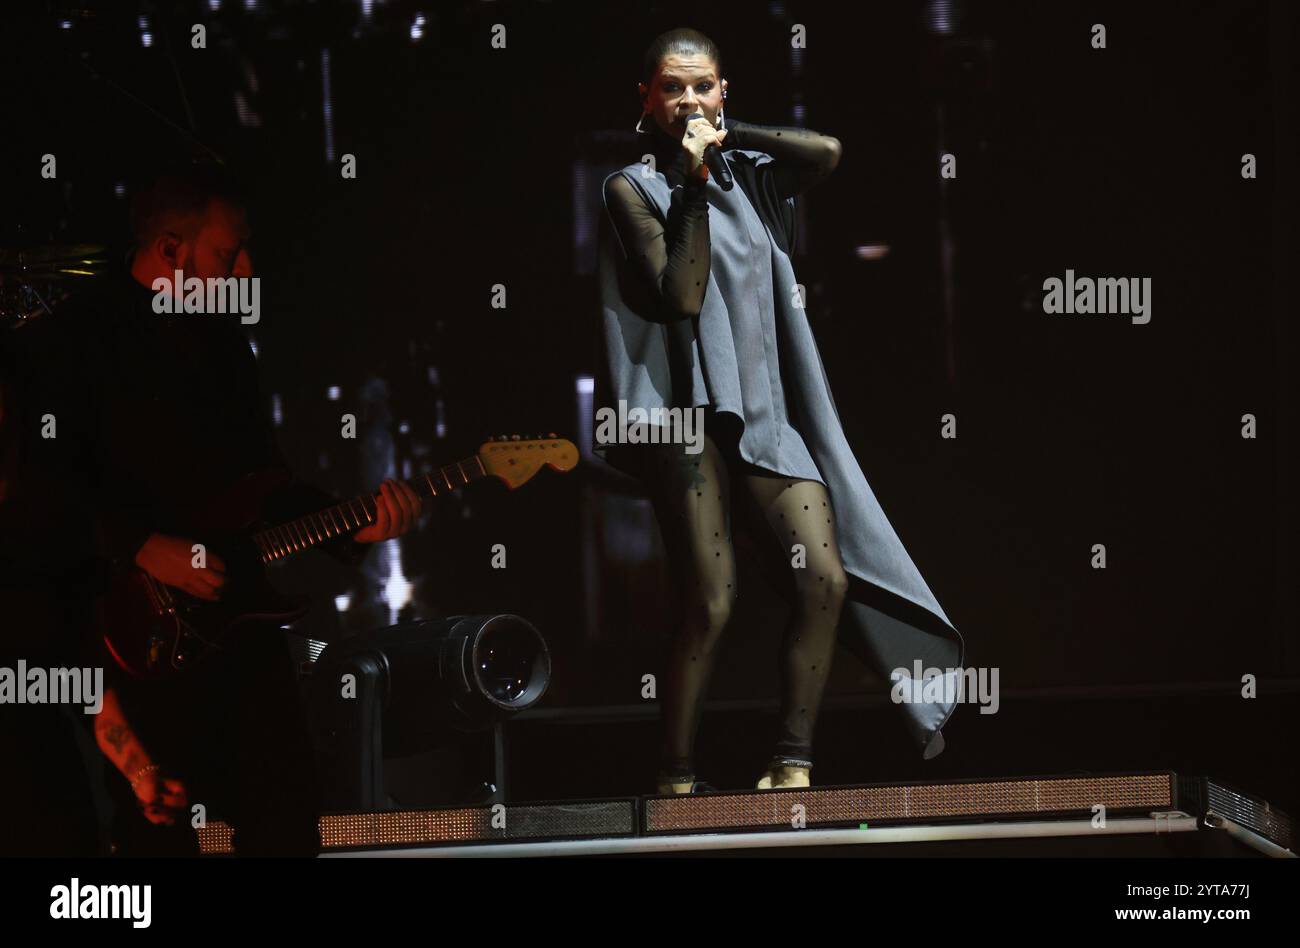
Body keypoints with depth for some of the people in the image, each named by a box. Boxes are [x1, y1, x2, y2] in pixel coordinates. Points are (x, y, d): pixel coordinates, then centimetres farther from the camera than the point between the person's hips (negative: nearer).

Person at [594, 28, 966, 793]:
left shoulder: (748, 173, 14)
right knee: (712, 606, -10)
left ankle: (791, 769, -2)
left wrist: (726, 135, -1)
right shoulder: (634, 188, 0)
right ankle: (677, 782, 2)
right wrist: (694, 182, -13)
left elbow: (827, 151, -6)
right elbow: (678, 294, -13)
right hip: (691, 413, -5)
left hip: (766, 408, 5)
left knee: (827, 579, -8)